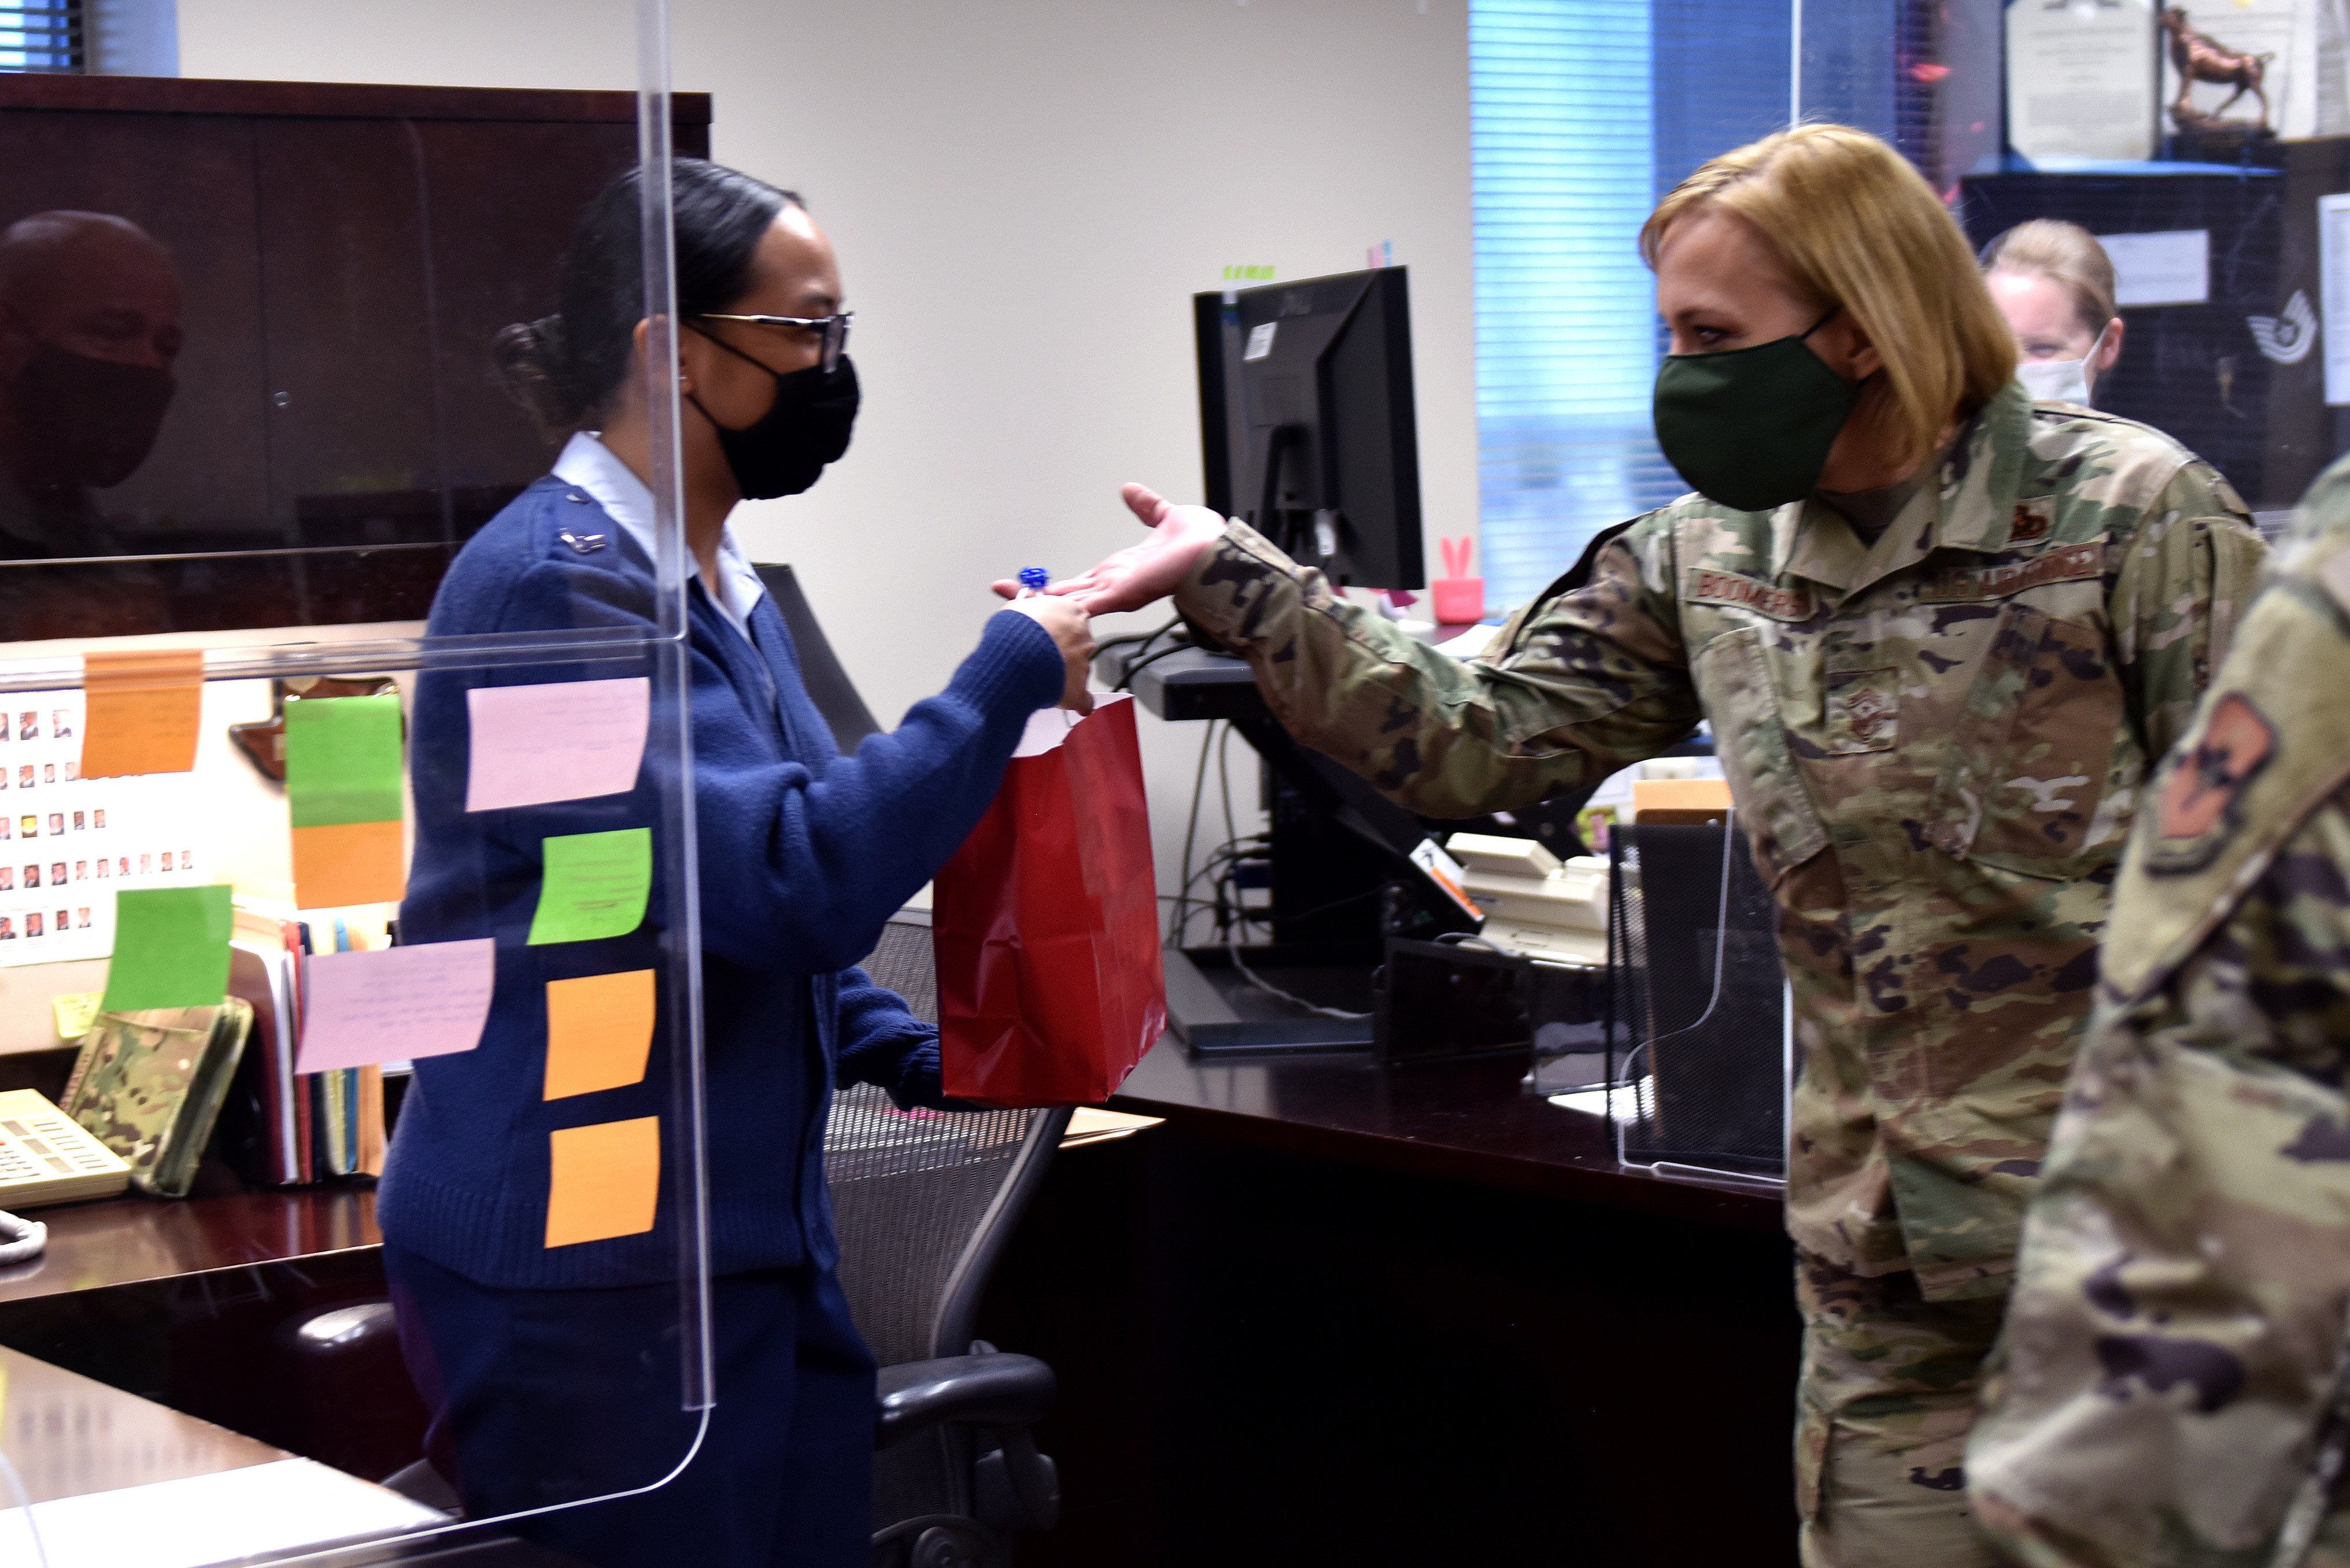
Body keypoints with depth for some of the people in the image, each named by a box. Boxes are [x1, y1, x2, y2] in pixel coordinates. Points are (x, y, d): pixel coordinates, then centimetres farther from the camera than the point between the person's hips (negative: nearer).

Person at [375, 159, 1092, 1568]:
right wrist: (1014, 674, -15)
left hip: (755, 1242, 9)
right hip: (584, 1275, -9)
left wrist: (912, 1053, 11)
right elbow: (793, 880, -25)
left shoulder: (725, 589, 13)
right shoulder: (558, 584, -18)